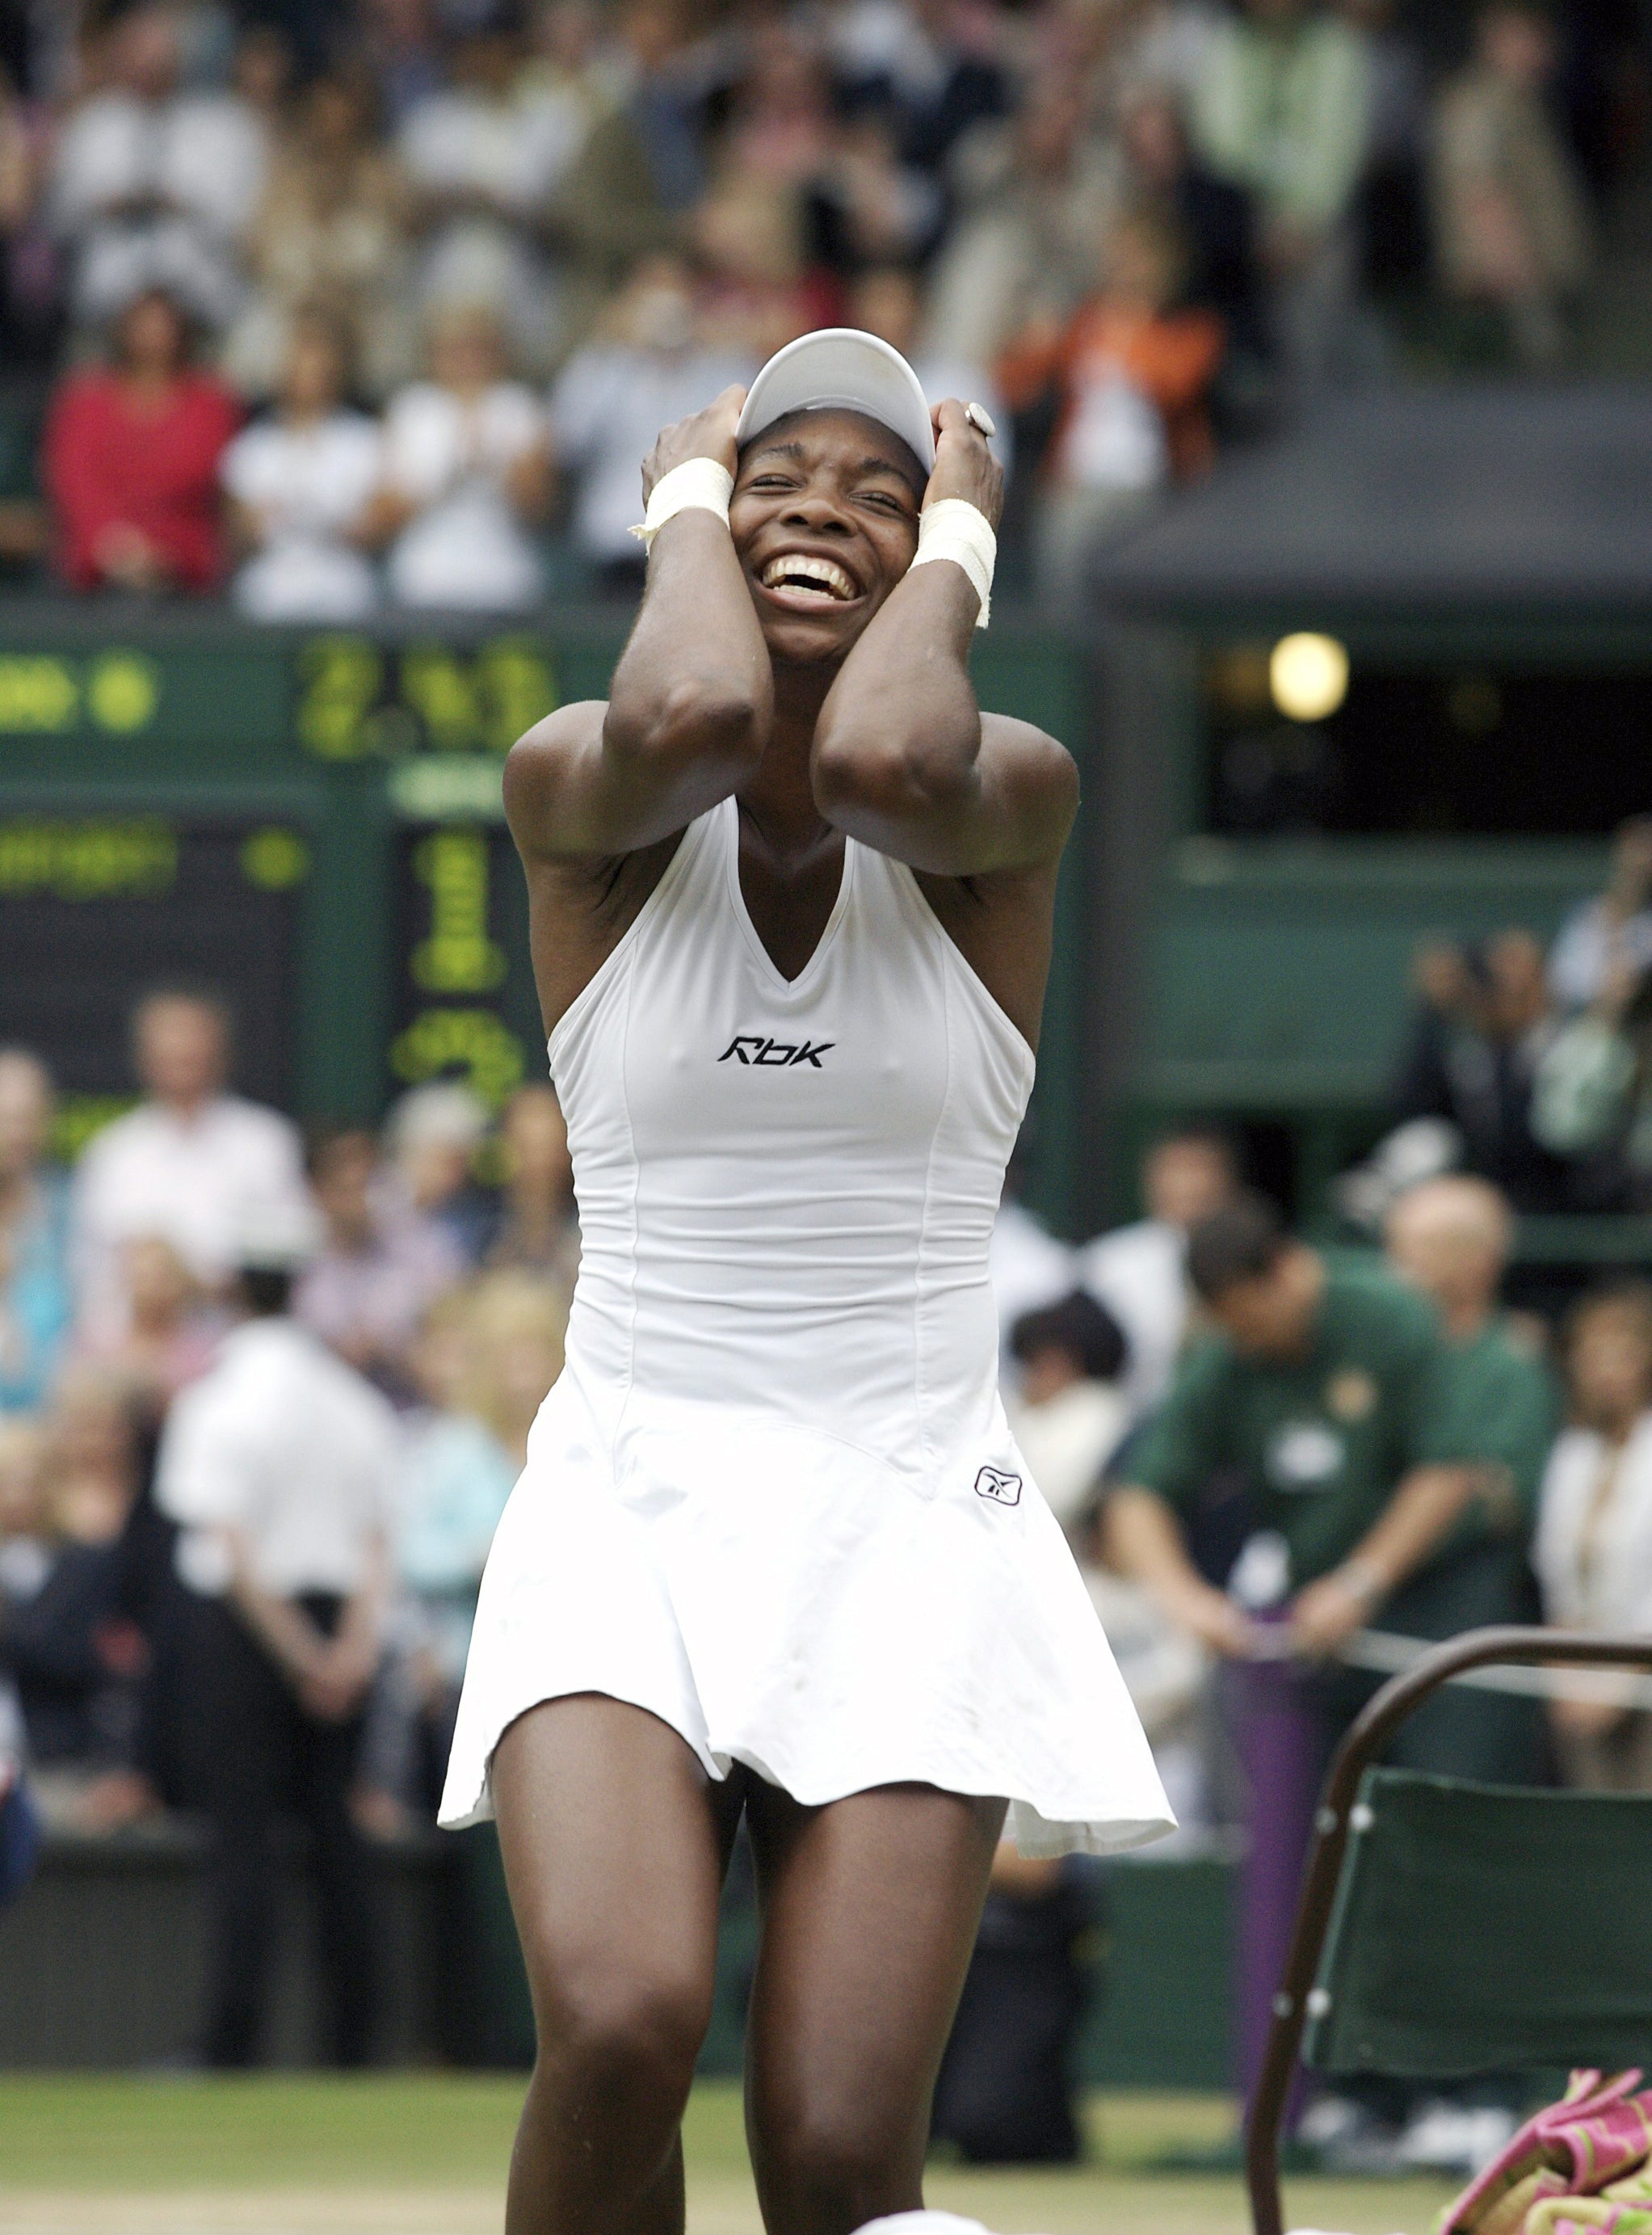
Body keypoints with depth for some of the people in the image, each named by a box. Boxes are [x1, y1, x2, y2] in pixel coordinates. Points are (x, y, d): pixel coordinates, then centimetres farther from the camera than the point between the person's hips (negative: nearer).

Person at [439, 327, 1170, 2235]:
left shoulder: (1007, 803, 1)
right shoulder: (580, 799, 1)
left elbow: (882, 759, -23)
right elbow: (685, 721, -23)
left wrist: (959, 534, -3)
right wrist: (688, 500, -2)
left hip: (908, 1521, 1)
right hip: (629, 1506, 0)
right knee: (622, 2021, -28)